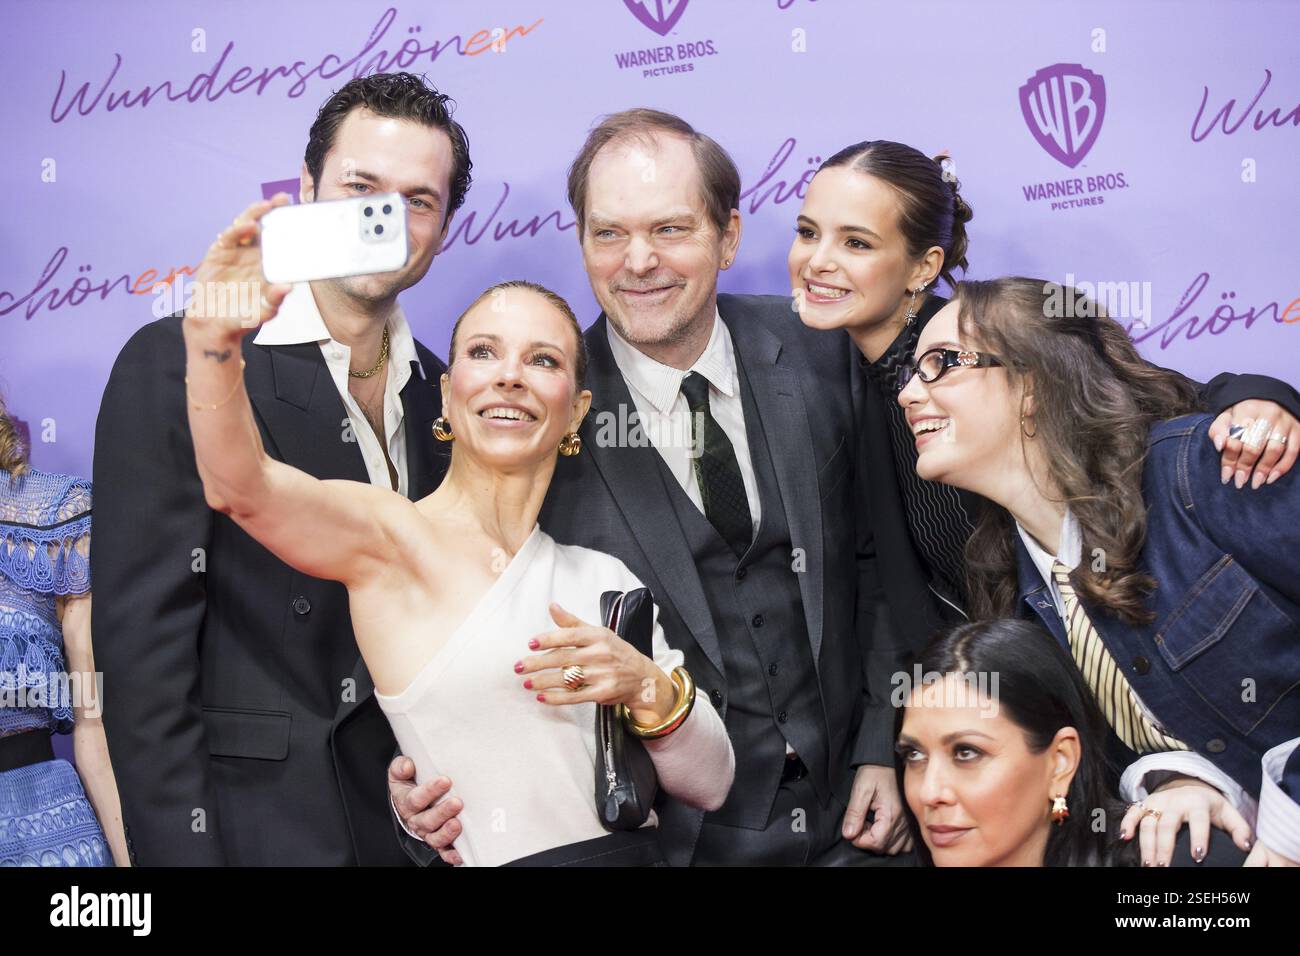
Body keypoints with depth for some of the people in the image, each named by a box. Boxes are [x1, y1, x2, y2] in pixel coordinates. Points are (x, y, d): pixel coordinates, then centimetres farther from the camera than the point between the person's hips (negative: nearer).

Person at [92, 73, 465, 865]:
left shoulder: (441, 392, 5)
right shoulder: (174, 364, -11)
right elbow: (143, 642, -13)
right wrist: (180, 848, -16)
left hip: (411, 819, 5)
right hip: (251, 821, -4)